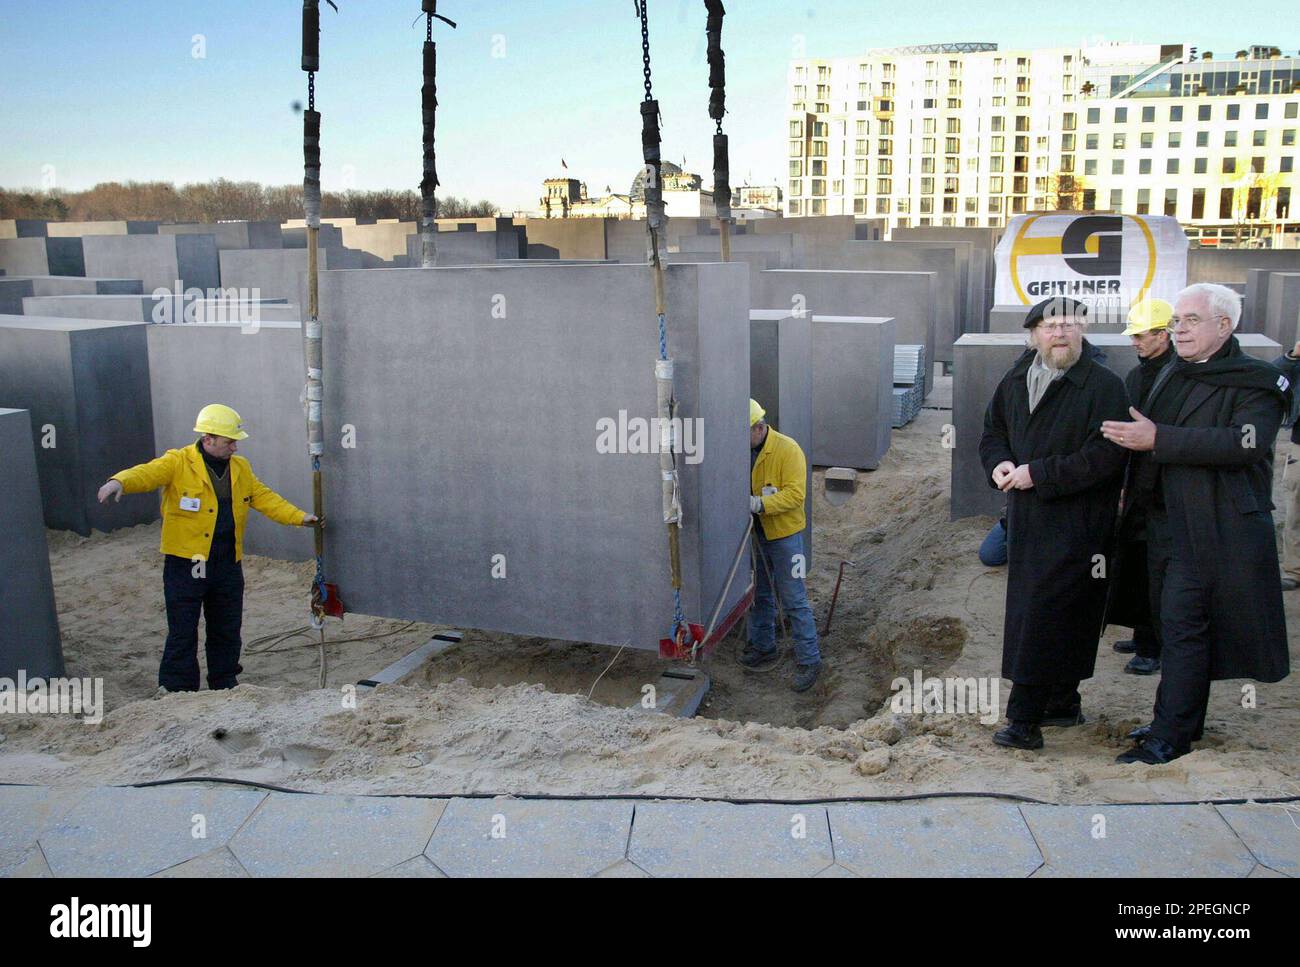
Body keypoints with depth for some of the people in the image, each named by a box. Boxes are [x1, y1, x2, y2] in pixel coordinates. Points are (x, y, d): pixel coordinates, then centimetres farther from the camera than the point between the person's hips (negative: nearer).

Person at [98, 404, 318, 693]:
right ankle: (177, 691, 12)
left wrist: (298, 517, 4)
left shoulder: (241, 468, 10)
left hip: (228, 564, 5)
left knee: (227, 631, 15)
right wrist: (120, 482, -45)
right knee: (182, 633, 1)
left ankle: (225, 685, 30)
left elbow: (264, 498, 14)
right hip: (186, 564, -5)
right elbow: (147, 473, -24)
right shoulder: (178, 463, -8)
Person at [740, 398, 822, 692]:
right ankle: (762, 648, 34)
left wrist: (760, 504, -33)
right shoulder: (744, 451, 2)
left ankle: (809, 661, 6)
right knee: (759, 594, 17)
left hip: (783, 534, -6)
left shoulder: (788, 450, -17)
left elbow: (795, 494, -23)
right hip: (754, 534, 6)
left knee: (793, 599, -3)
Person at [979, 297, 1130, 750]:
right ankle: (1063, 704, 31)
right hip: (1027, 518, 7)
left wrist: (1039, 473, -19)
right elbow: (992, 431, 20)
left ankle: (1025, 719, -2)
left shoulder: (1103, 385, -11)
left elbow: (1105, 456, -19)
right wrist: (1000, 463, -2)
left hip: (1075, 524, -7)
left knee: (1044, 616, -9)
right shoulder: (1015, 381, 9)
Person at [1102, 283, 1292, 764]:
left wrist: (1158, 439, -28)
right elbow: (1150, 437, 26)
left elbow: (1246, 442, -26)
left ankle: (1171, 734, 1)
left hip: (1218, 530, -7)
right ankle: (1184, 720, 27)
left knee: (1182, 625, -7)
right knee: (1179, 623, 15)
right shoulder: (1172, 375, 14)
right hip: (1168, 522, 7)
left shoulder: (1256, 383, -9)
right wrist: (1132, 487, 13)